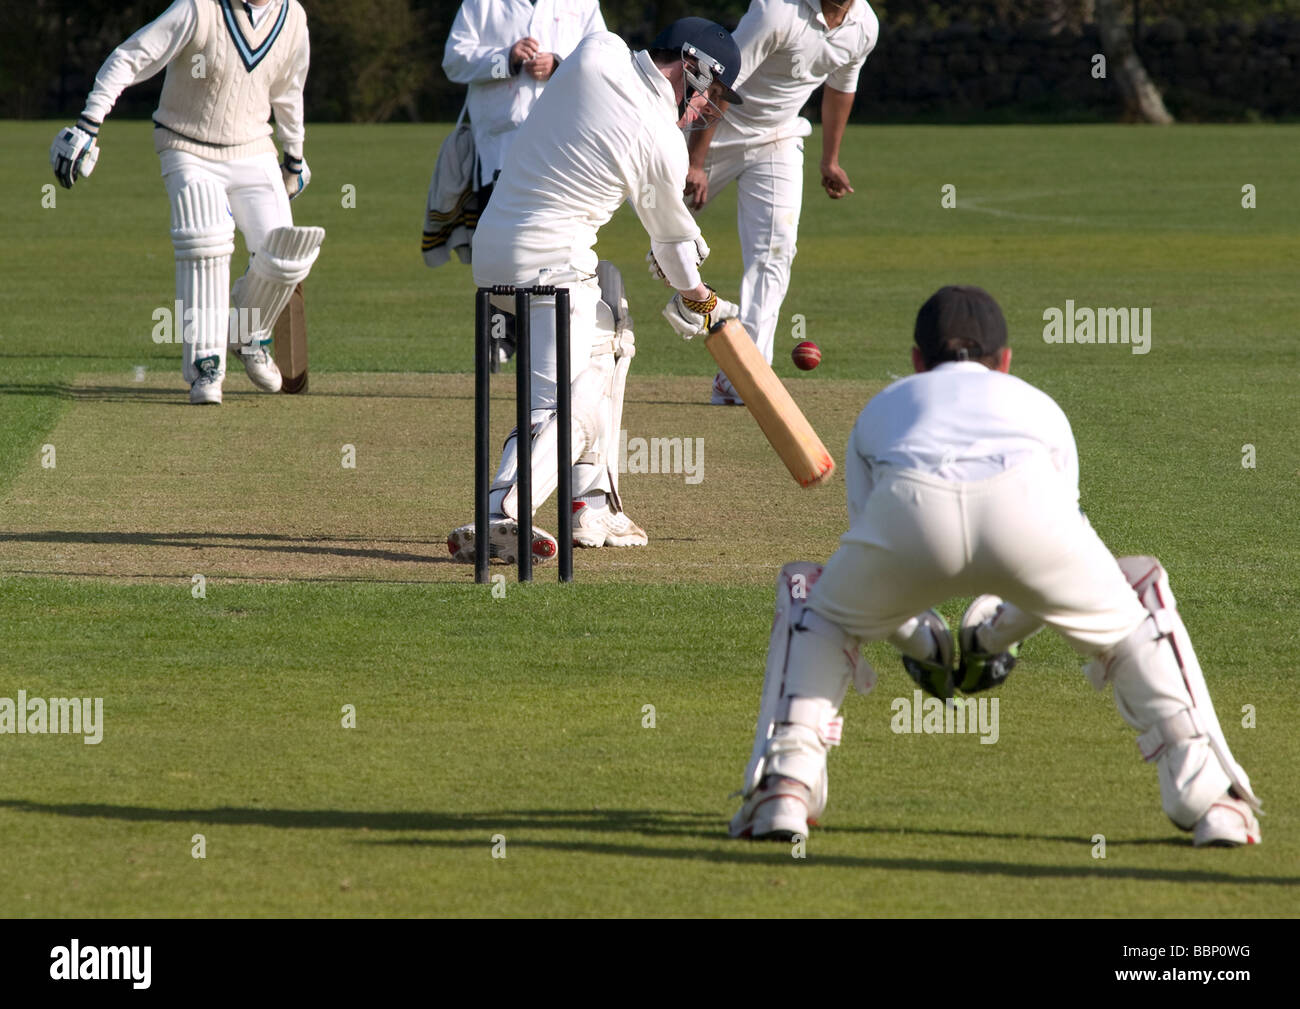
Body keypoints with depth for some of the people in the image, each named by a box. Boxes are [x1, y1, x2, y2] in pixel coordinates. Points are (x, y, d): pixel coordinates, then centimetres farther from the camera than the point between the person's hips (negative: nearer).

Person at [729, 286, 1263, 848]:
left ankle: (783, 786, 12)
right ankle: (1205, 795, 15)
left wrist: (920, 641, 56)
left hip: (910, 507, 0)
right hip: (1025, 502, 0)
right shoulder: (1037, 405, 43)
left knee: (814, 605, 31)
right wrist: (994, 636, 57)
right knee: (1133, 608, 28)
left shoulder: (883, 407, 43)